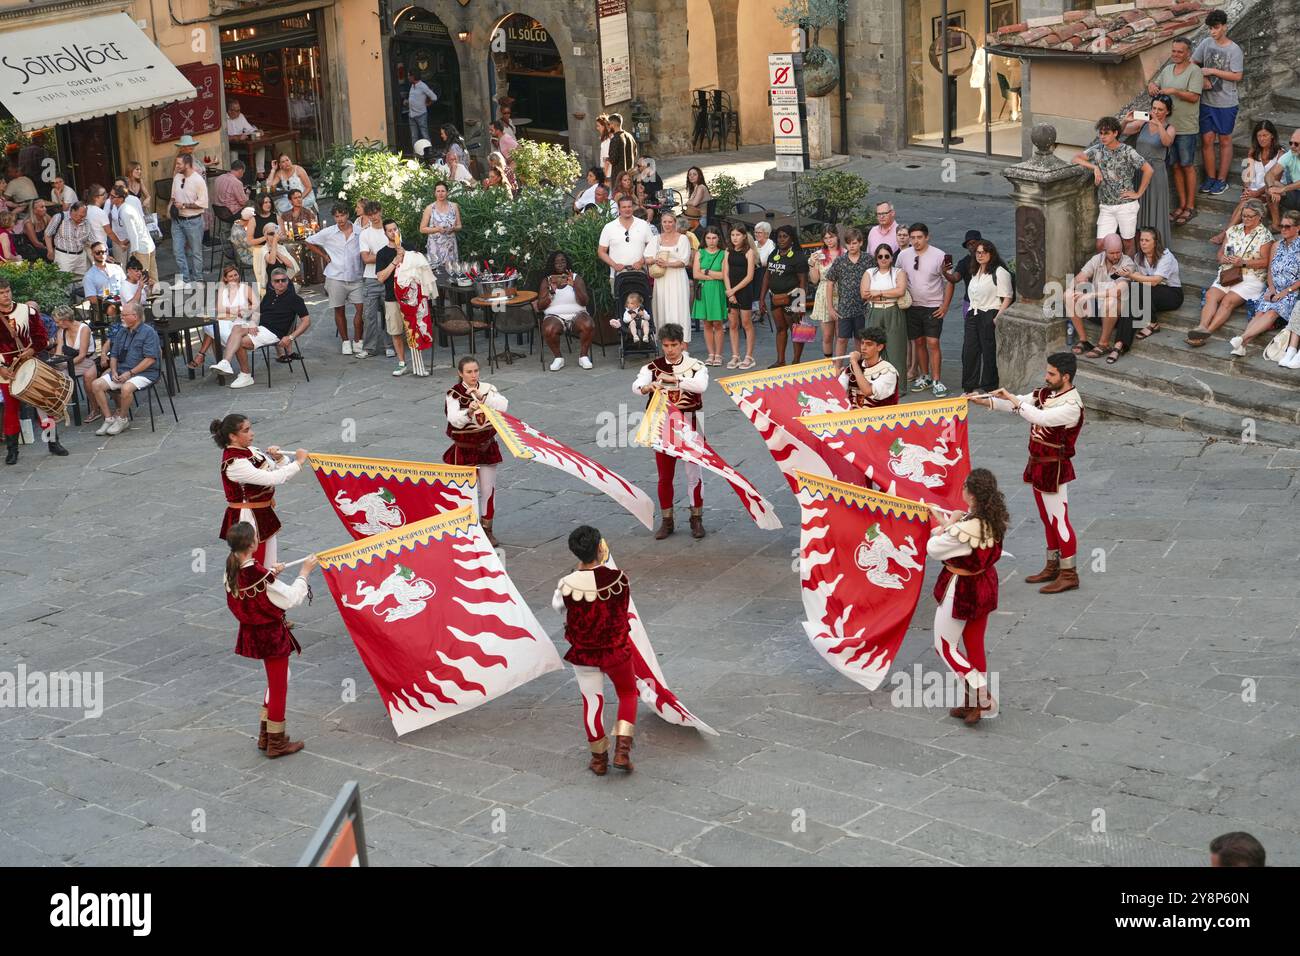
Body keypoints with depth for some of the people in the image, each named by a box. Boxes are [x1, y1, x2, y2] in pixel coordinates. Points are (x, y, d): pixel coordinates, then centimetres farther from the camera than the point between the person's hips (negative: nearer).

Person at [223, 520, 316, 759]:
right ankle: (277, 743, 20)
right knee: (279, 686, 8)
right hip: (271, 635, -8)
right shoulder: (259, 574, -28)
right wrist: (304, 573, -10)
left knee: (279, 677, 26)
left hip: (252, 632, 8)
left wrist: (270, 574, 5)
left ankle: (266, 735, 33)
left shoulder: (232, 570, -5)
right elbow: (291, 600, -20)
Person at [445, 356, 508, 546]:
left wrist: (483, 397, -28)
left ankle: (487, 529, 24)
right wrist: (469, 412, -45)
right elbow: (455, 420, -25)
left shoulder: (488, 388, 0)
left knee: (488, 489, 9)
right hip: (464, 449, -3)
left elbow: (504, 406, -17)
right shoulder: (454, 393, -10)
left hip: (487, 446, 3)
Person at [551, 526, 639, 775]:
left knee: (592, 702, 16)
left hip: (583, 653, 1)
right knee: (628, 694, 23)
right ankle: (622, 750, 12)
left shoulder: (567, 584, -21)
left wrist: (578, 571, 3)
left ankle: (599, 758, 29)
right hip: (617, 650, 0)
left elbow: (557, 606, 1)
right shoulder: (618, 577, -23)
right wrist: (605, 562, 6)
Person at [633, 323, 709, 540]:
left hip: (689, 424, -2)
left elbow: (701, 385, -25)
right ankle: (666, 521, 19)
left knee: (693, 473, 3)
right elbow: (636, 385, -19)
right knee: (664, 475, 8)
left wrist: (673, 379, -30)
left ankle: (697, 519, 16)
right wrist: (647, 387, -42)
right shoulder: (653, 366, -1)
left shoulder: (695, 365, -4)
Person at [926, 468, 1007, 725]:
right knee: (975, 646, 20)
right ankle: (974, 703, 32)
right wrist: (945, 520, 9)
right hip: (984, 586, 8)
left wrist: (947, 524, -6)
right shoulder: (994, 519, -9)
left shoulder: (964, 528, -32)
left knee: (945, 646, 11)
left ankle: (983, 699, 7)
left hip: (961, 590, -8)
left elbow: (933, 549, -19)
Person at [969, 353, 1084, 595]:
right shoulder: (1045, 393, 6)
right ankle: (1052, 566, 29)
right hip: (1038, 465, 9)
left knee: (1058, 520, -3)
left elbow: (1041, 417, -34)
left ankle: (1069, 574, 5)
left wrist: (1011, 399, -29)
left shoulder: (1072, 406, -22)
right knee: (1048, 519, 18)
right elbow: (1018, 404, 6)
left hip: (1054, 468, -9)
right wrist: (984, 401, -5)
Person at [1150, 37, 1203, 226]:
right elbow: (1155, 89, 15)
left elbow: (1193, 97, -17)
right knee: (1176, 166, 11)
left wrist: (1174, 91, -23)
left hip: (1186, 128, -6)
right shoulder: (1167, 69, 11)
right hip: (1168, 125, 6)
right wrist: (1151, 86, -7)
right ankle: (1182, 204, 20)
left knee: (1188, 166, 1)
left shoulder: (1194, 71, -9)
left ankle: (1190, 207, 8)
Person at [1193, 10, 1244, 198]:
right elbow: (1192, 63, 7)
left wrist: (1212, 71, -19)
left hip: (1226, 104, -4)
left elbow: (1237, 76, -16)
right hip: (1207, 102, 4)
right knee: (1207, 140, 8)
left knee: (1224, 141, 7)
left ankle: (1222, 180, 15)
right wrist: (1202, 78, -9)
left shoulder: (1234, 50, -13)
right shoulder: (1206, 43, 0)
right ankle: (1210, 177, 21)